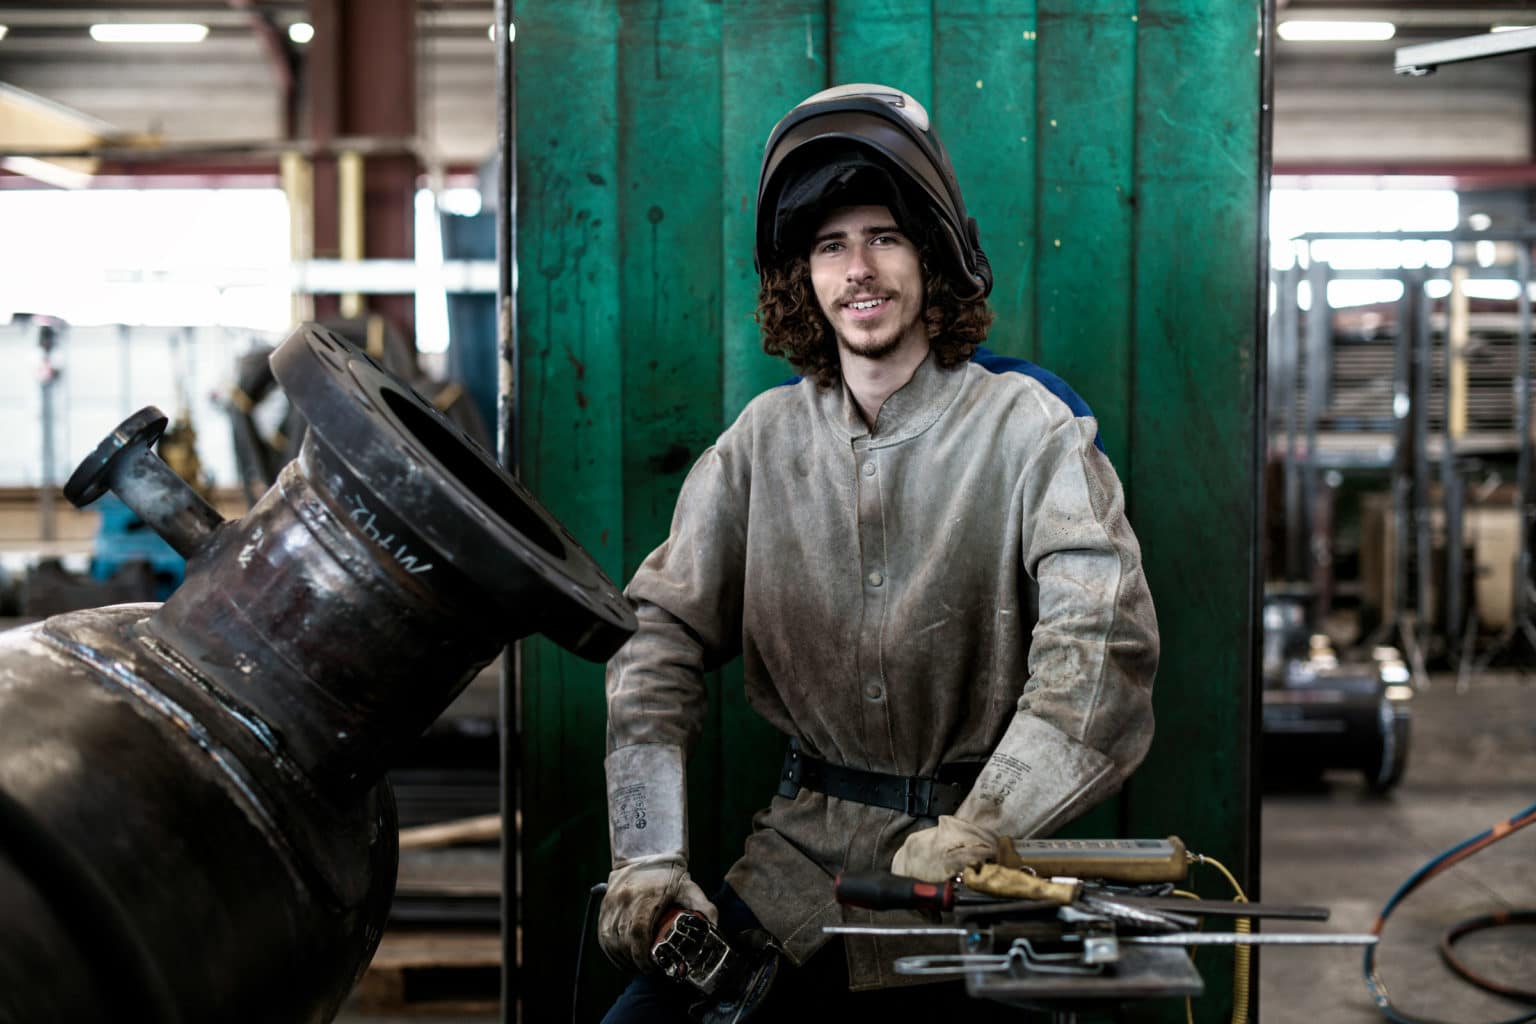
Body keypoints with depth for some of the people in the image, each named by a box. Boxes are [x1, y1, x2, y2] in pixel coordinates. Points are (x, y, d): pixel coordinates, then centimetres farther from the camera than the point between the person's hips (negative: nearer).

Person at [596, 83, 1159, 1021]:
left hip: (983, 863, -2)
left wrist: (977, 831, -28)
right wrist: (649, 855, -10)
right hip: (808, 847, 2)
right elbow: (663, 638, 2)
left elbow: (1102, 644, -17)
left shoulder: (1029, 428, -6)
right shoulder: (765, 439, 5)